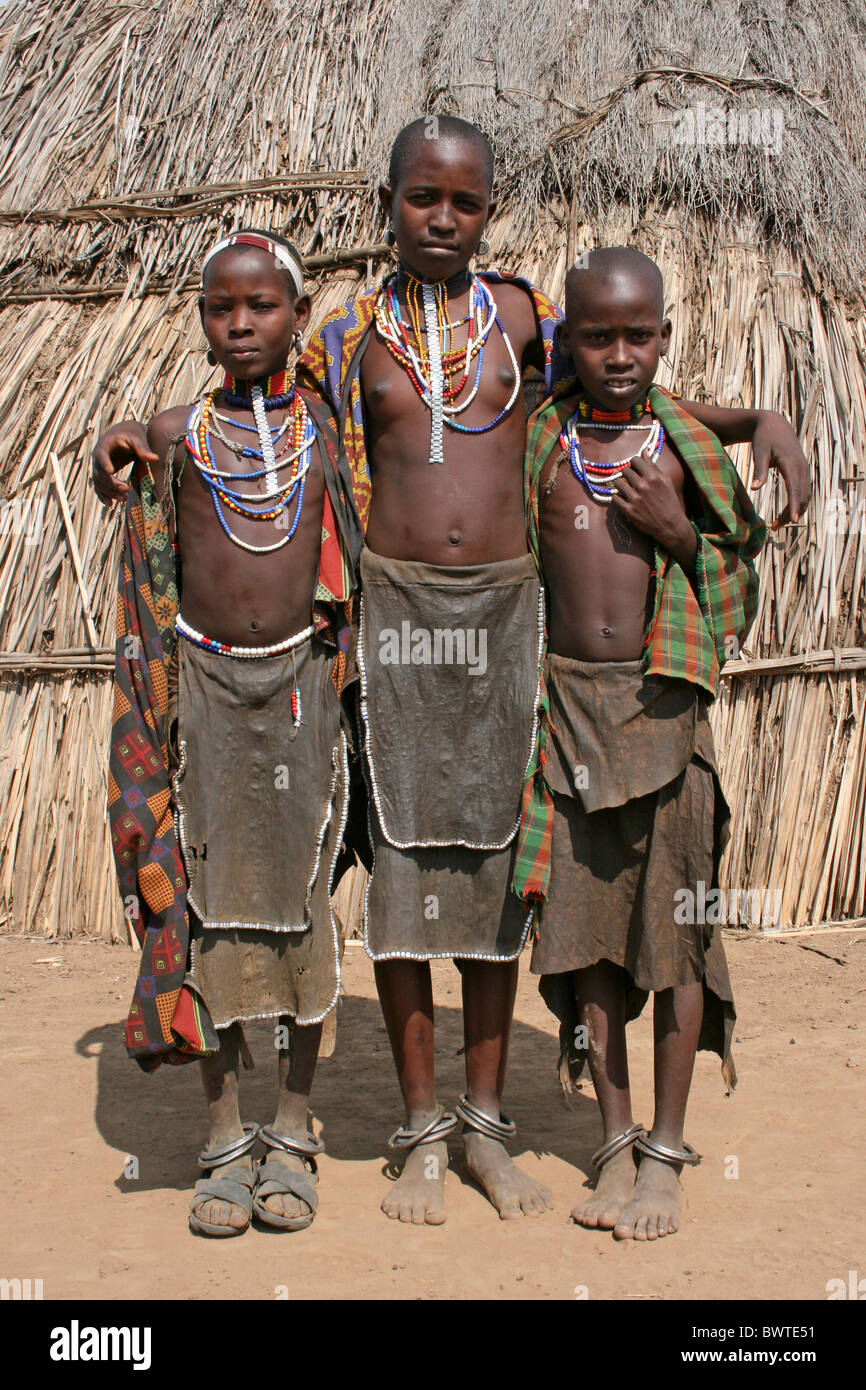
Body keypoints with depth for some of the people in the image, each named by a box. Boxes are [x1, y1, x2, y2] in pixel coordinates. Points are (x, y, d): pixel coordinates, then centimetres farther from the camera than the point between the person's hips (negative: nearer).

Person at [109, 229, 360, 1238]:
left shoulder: (331, 430, 4)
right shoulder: (173, 435, 4)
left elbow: (365, 568, 7)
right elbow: (148, 591, 9)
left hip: (303, 679, 0)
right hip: (204, 682, 0)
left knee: (301, 898, 3)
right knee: (207, 899, 3)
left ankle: (291, 1132, 16)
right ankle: (225, 1139, 15)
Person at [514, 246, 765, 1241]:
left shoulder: (690, 445, 3)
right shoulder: (536, 442, 4)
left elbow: (739, 582, 6)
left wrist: (676, 533, -10)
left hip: (664, 700, -1)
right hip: (569, 699, 1)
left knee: (674, 918, 0)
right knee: (585, 918, 5)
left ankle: (667, 1148, 14)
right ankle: (617, 1140, 19)